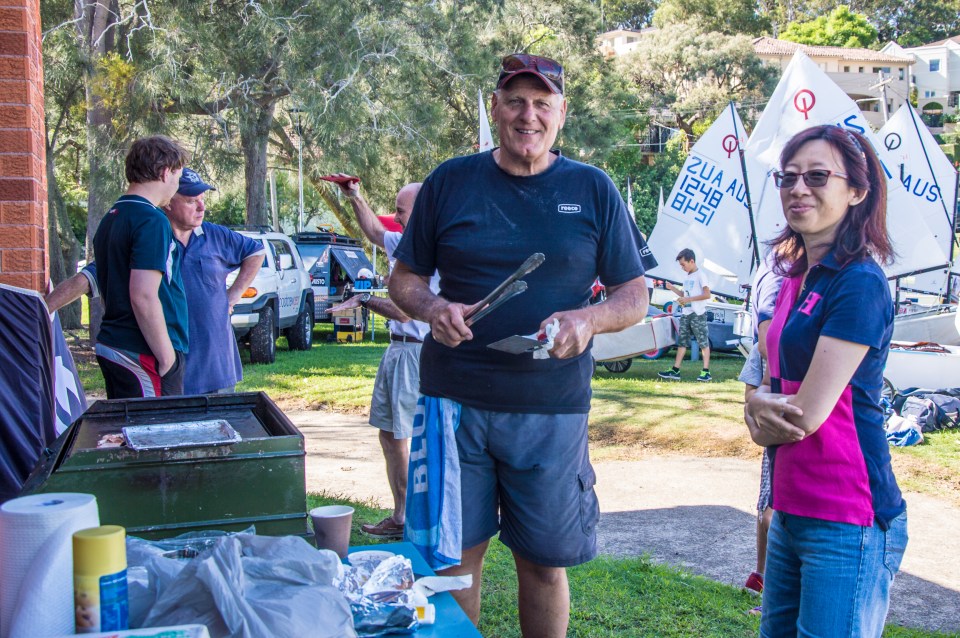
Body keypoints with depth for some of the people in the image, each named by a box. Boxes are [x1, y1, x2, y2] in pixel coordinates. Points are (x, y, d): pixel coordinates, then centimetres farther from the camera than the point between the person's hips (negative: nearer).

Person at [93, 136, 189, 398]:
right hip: (143, 356, -9)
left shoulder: (111, 219, 14)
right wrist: (167, 357, -16)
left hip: (110, 346, 9)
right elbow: (144, 298, -22)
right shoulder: (152, 221, -15)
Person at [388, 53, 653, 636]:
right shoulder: (449, 182, 6)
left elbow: (635, 297, 7)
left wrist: (588, 318, -15)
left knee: (544, 561, 8)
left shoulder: (594, 190, 5)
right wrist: (432, 308, -12)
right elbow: (404, 278, 11)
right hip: (454, 400, 1)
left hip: (551, 411, 0)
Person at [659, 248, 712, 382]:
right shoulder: (687, 277, 15)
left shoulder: (700, 275, -10)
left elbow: (707, 294, -17)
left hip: (698, 314, -9)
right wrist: (672, 288, 8)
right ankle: (675, 371, 9)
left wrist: (688, 299, -20)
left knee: (703, 342, -2)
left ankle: (706, 372, 0)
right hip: (686, 314, 9)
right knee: (681, 342, 7)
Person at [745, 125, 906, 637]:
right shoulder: (796, 280, 12)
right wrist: (761, 403, -8)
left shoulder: (860, 283, -15)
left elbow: (810, 413, -19)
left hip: (846, 523, -9)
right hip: (792, 513, 9)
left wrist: (764, 418, 1)